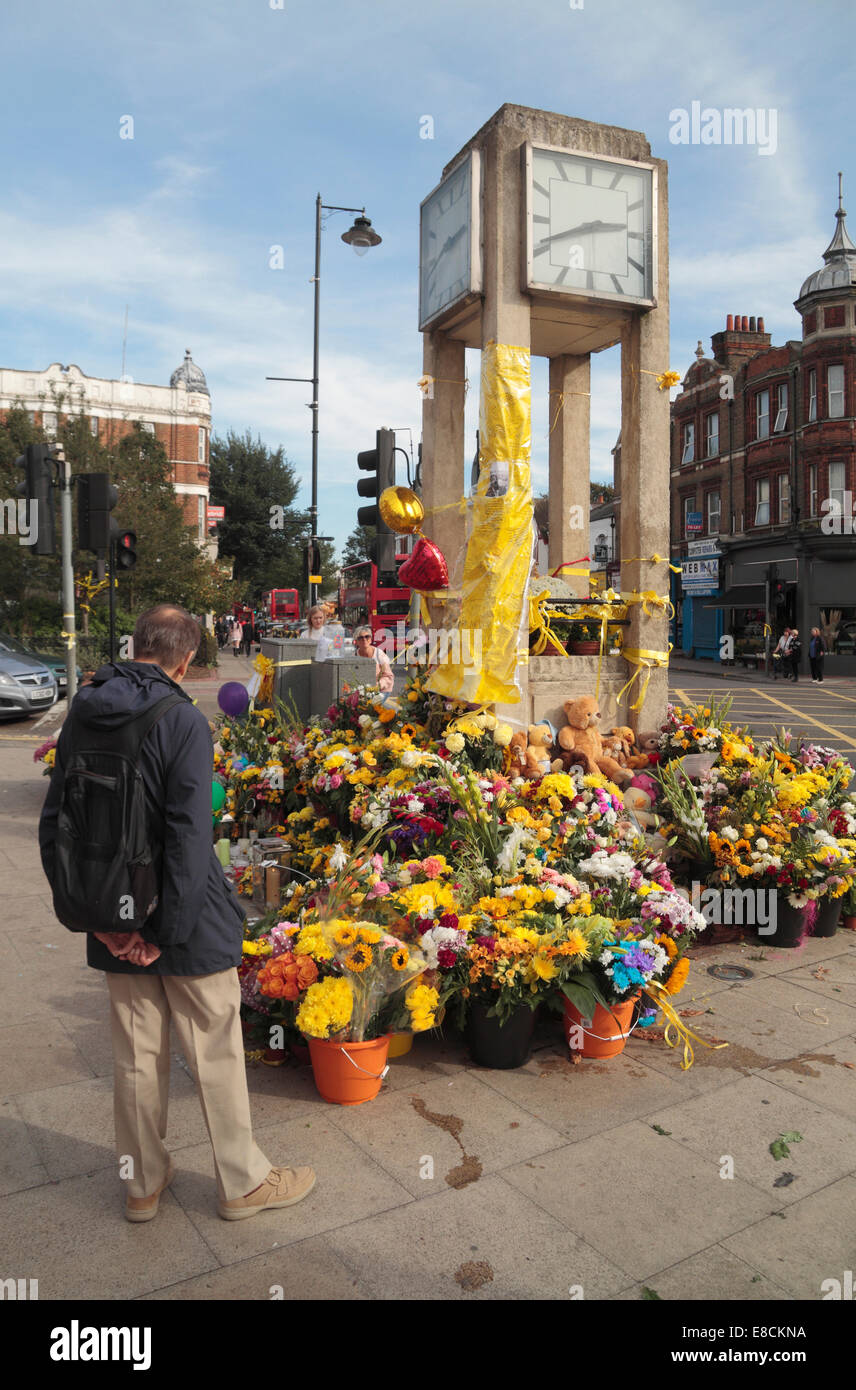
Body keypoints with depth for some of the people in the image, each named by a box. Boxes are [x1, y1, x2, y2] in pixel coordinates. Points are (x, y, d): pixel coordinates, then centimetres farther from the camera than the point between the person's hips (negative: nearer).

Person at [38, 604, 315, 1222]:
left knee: (137, 1057, 19)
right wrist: (170, 931, -17)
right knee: (216, 1055, 11)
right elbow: (190, 838, -24)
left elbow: (53, 826, 5)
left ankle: (143, 1183, 36)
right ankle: (244, 1182, 27)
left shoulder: (82, 715, 1)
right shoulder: (183, 720, -19)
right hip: (188, 924, -5)